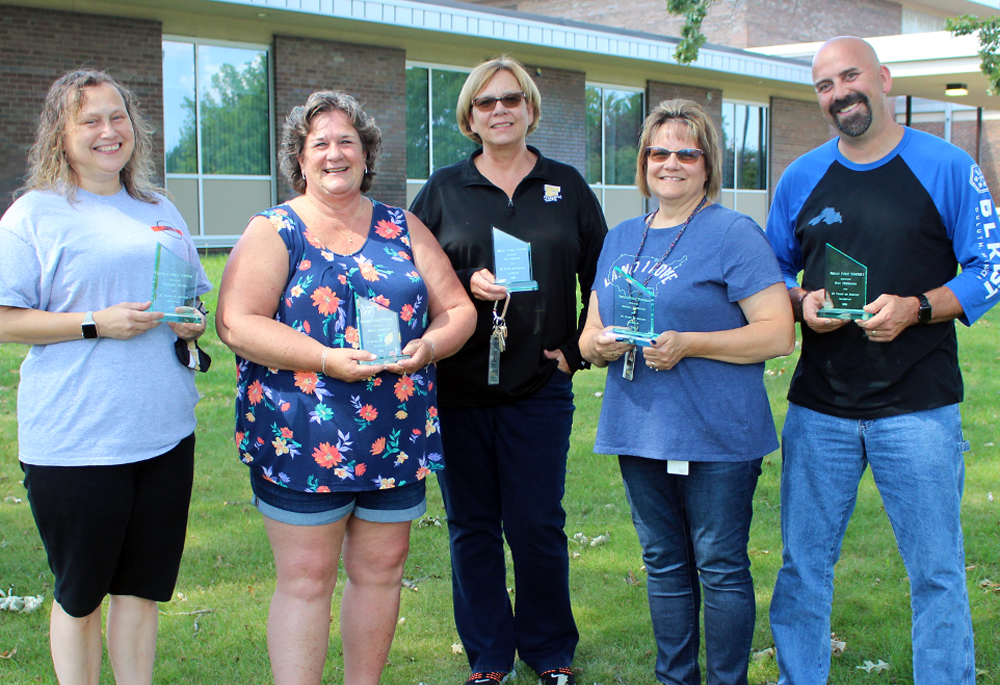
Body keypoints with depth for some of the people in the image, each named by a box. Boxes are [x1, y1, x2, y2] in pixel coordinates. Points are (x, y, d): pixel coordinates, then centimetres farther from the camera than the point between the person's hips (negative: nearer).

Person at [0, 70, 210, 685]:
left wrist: (194, 325, 1)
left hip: (164, 430, 5)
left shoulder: (160, 211, 14)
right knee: (80, 594, 8)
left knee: (143, 586, 13)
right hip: (75, 441, -5)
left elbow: (194, 297, 24)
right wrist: (96, 323, -18)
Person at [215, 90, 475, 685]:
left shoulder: (405, 230, 12)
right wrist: (324, 358, -20)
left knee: (381, 570, 11)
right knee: (306, 579, 1)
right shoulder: (273, 231, 1)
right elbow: (236, 323, -9)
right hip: (301, 434, -3)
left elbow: (457, 309, 10)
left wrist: (429, 346, -12)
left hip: (398, 432, 4)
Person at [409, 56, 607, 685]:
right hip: (458, 389, 1)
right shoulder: (443, 190, 7)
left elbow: (601, 278, 11)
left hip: (540, 386, 0)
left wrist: (578, 347, 3)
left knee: (538, 524, 2)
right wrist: (465, 285, -12)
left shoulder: (567, 186, 9)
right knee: (472, 526, 7)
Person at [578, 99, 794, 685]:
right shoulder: (622, 237, 14)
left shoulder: (733, 234, -6)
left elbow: (778, 333, -12)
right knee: (664, 565, 15)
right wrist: (598, 345, -5)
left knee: (721, 568, 2)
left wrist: (687, 344, -20)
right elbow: (591, 332, 19)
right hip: (640, 432, 6)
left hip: (716, 436, -6)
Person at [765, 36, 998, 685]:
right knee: (803, 566, 10)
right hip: (818, 407, 3)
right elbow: (774, 272, 16)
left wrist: (916, 309, -17)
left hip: (918, 409, -3)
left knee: (937, 573, 4)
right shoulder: (801, 179, 9)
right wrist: (803, 304, -6)